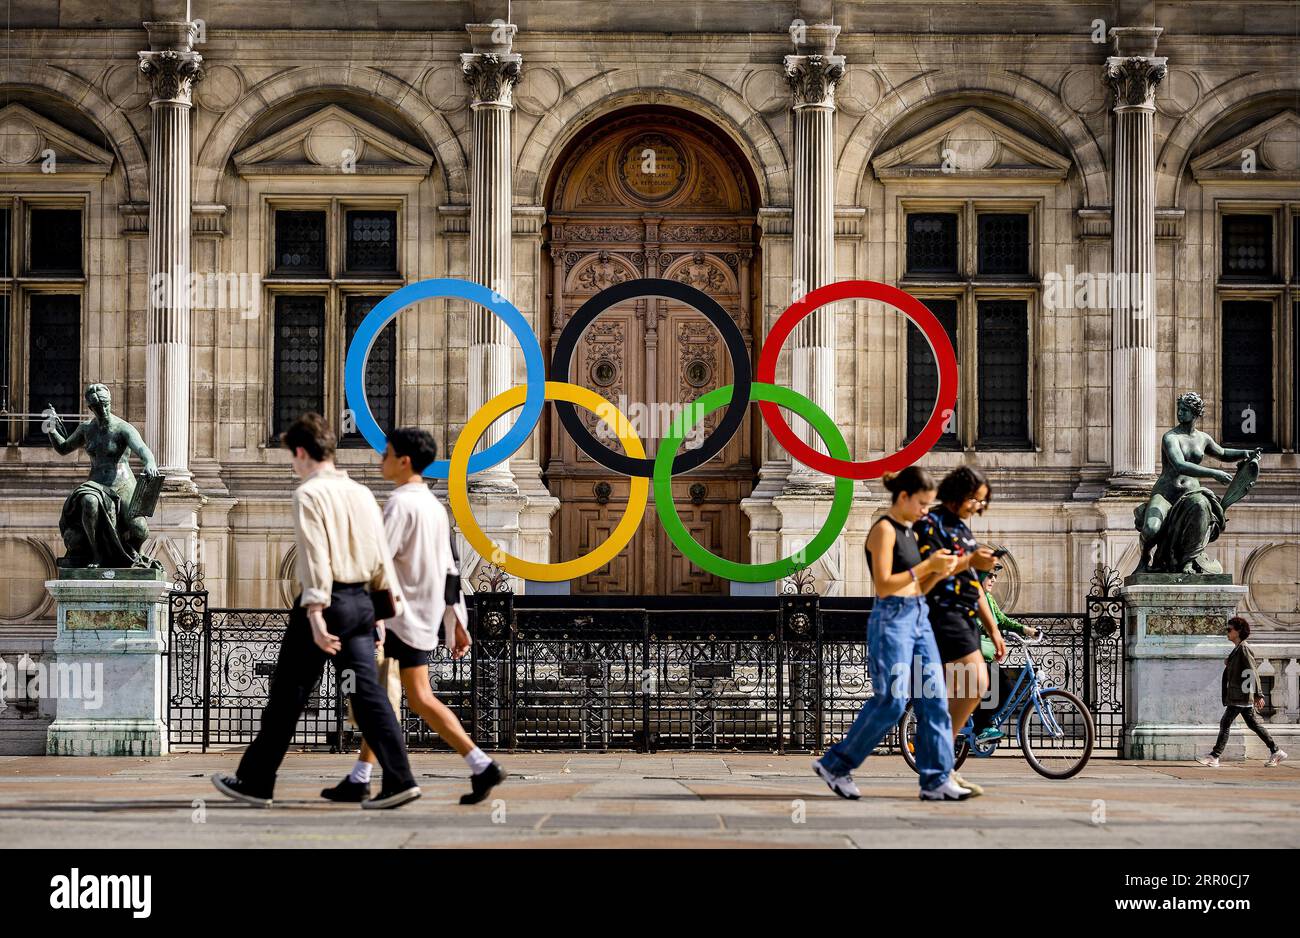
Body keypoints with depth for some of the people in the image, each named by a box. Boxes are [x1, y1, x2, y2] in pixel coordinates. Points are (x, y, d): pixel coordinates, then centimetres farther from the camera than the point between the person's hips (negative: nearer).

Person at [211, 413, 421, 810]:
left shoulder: (309, 493, -8)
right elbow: (382, 558, 12)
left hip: (326, 601, -6)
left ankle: (255, 782, 14)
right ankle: (399, 780, -6)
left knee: (288, 695, 4)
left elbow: (315, 557, -17)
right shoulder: (362, 493, 12)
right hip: (361, 601, 6)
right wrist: (390, 598, 17)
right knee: (367, 691, 3)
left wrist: (315, 615, -20)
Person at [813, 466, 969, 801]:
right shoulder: (884, 529, -9)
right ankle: (835, 764, 4)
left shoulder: (909, 532, 17)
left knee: (934, 699, 1)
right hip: (892, 618, -9)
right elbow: (884, 585, -18)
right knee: (891, 701, -10)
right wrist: (927, 565, -17)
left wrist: (939, 572, 2)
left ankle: (937, 780, 2)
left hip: (918, 618, 9)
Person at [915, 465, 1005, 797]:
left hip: (965, 618, 9)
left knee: (956, 694, 5)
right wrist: (969, 561, -22)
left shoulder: (962, 529, 22)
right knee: (976, 684, -19)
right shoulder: (930, 524, -6)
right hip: (942, 613, -9)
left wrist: (993, 629, 21)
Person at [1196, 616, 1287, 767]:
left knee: (1225, 723, -9)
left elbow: (1253, 672, -18)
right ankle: (1276, 752, 17)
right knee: (1253, 723, 13)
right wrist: (1229, 663, 7)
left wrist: (1258, 695, -22)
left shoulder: (1244, 648, -13)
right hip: (1242, 696, 10)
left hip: (1240, 696, -10)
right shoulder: (1238, 649, 17)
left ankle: (1214, 757, -8)